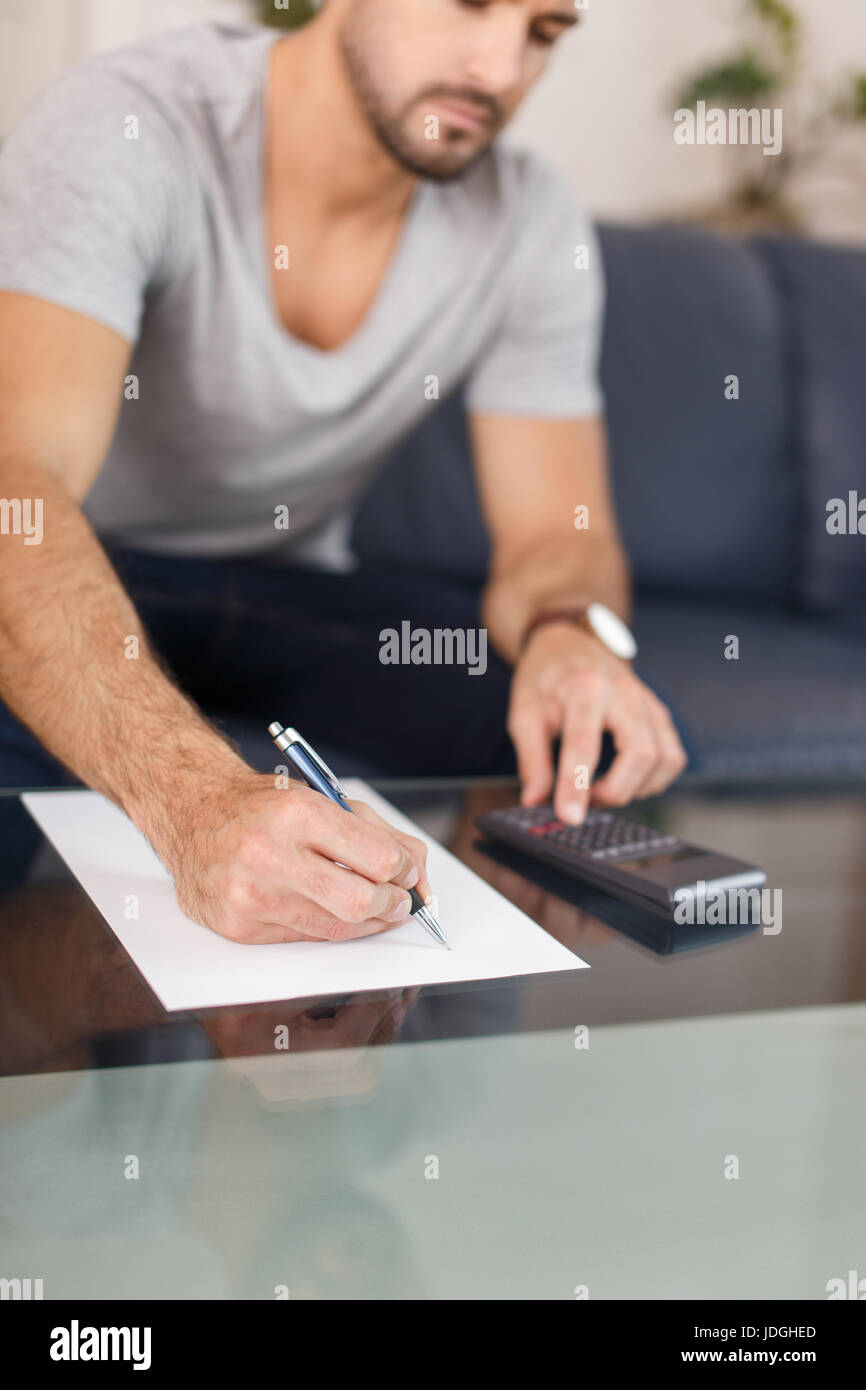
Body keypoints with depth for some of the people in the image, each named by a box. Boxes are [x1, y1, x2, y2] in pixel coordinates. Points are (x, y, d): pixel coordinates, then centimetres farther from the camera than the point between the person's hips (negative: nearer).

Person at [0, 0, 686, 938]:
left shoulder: (528, 223, -7)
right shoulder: (120, 132, -25)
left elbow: (555, 530, -6)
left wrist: (566, 635, -33)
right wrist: (196, 797, -59)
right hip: (75, 579, -3)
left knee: (616, 741, -19)